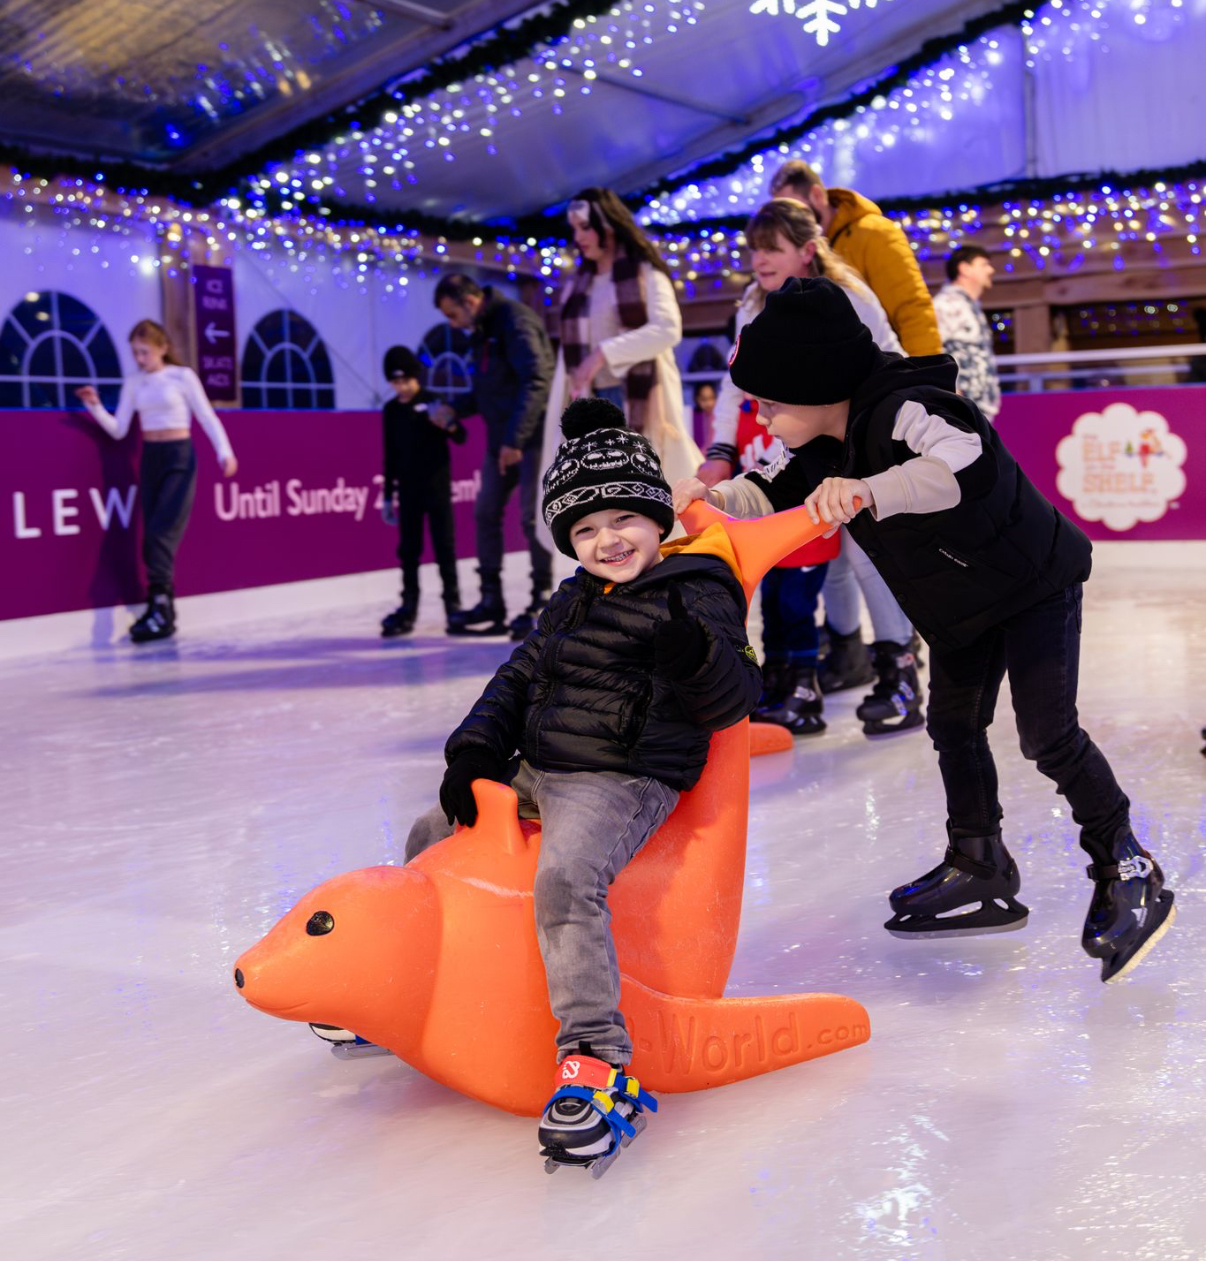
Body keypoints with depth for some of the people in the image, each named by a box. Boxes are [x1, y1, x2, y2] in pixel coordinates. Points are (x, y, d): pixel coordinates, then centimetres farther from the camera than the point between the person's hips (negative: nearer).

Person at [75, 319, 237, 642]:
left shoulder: (182, 376, -4)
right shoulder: (133, 383, 8)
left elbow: (207, 417, -3)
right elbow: (118, 430, 4)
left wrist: (225, 452, -15)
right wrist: (95, 406, -11)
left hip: (179, 457, -5)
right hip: (149, 458, 5)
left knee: (162, 533, -13)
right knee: (152, 536, 3)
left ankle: (160, 607, -11)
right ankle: (163, 609, 9)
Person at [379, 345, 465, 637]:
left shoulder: (434, 402, -5)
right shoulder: (391, 411, 5)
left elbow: (461, 438, -11)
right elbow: (390, 456, 9)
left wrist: (450, 425, -34)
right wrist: (387, 496, 9)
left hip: (437, 486, -3)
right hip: (408, 490, 4)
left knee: (444, 546, 0)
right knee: (408, 549, 5)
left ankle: (453, 603, 6)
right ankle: (408, 608, 9)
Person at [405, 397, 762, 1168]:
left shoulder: (695, 595, -8)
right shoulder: (574, 600, 15)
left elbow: (734, 700, -18)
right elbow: (520, 678, 19)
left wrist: (697, 655, -39)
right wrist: (475, 751, 6)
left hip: (620, 783, -9)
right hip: (534, 774, 9)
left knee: (567, 876, -36)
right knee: (432, 837, 21)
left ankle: (597, 1060, -34)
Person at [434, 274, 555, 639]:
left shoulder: (515, 321, -15)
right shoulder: (480, 332, 13)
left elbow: (536, 382, -23)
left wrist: (514, 438, -24)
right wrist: (454, 409, 4)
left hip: (532, 435, -9)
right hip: (500, 438, 9)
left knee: (533, 517, -5)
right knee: (486, 514, 8)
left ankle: (542, 602, 5)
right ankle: (491, 603, 14)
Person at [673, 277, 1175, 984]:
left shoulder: (903, 411, -34)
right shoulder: (824, 448, -6)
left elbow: (961, 463, -53)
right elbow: (774, 499, 5)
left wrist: (870, 492, -62)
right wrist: (711, 497, -13)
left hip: (1033, 584, -9)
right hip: (959, 608, 9)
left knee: (1048, 734, -11)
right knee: (954, 725, 12)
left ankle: (1126, 869, 6)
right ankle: (981, 871, 25)